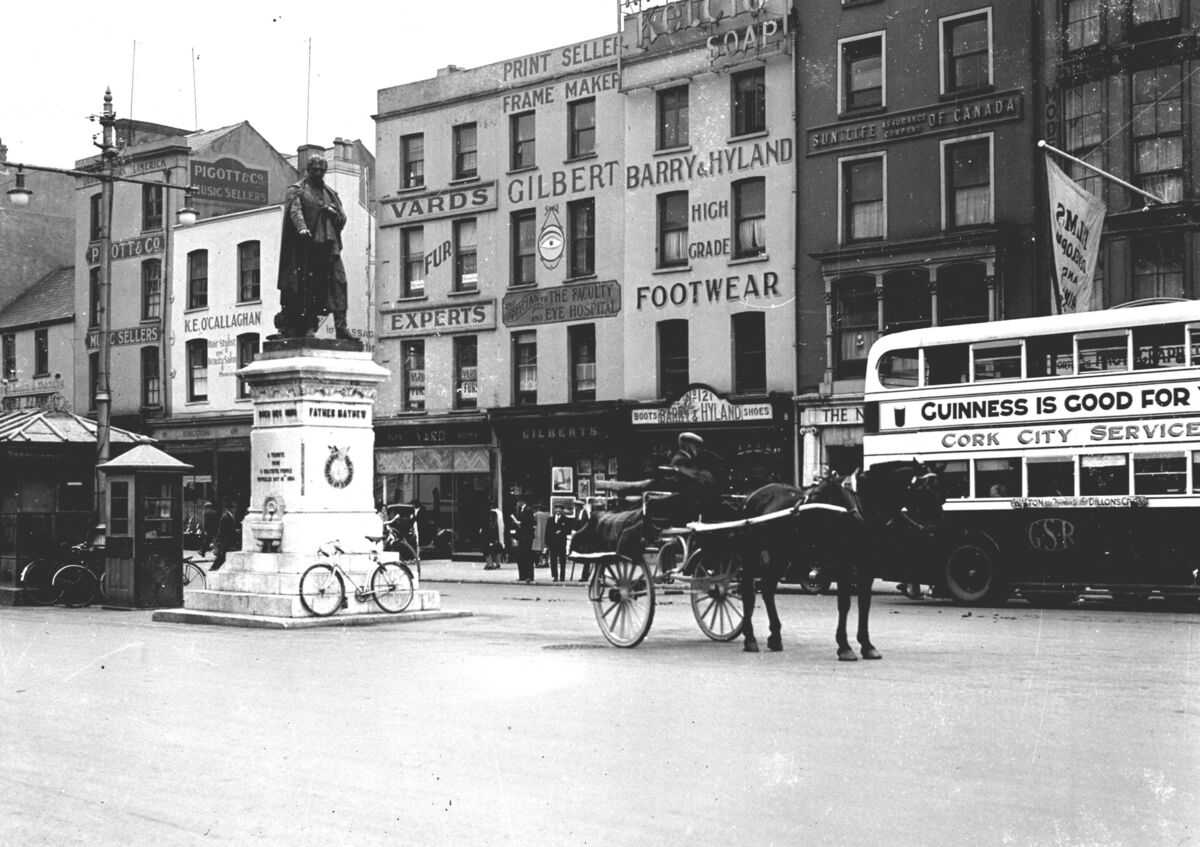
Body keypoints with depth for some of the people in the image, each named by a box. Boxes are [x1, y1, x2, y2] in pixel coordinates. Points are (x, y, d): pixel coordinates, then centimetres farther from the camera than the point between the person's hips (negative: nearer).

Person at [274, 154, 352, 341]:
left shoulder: (330, 193, 25)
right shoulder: (297, 190, 10)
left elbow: (342, 219, 21)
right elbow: (295, 211, -8)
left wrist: (333, 212, -2)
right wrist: (302, 228, -27)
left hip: (329, 244, 4)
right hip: (306, 244, -4)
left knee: (338, 280, -10)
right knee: (307, 287, -6)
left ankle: (341, 326, -14)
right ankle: (309, 327, -3)